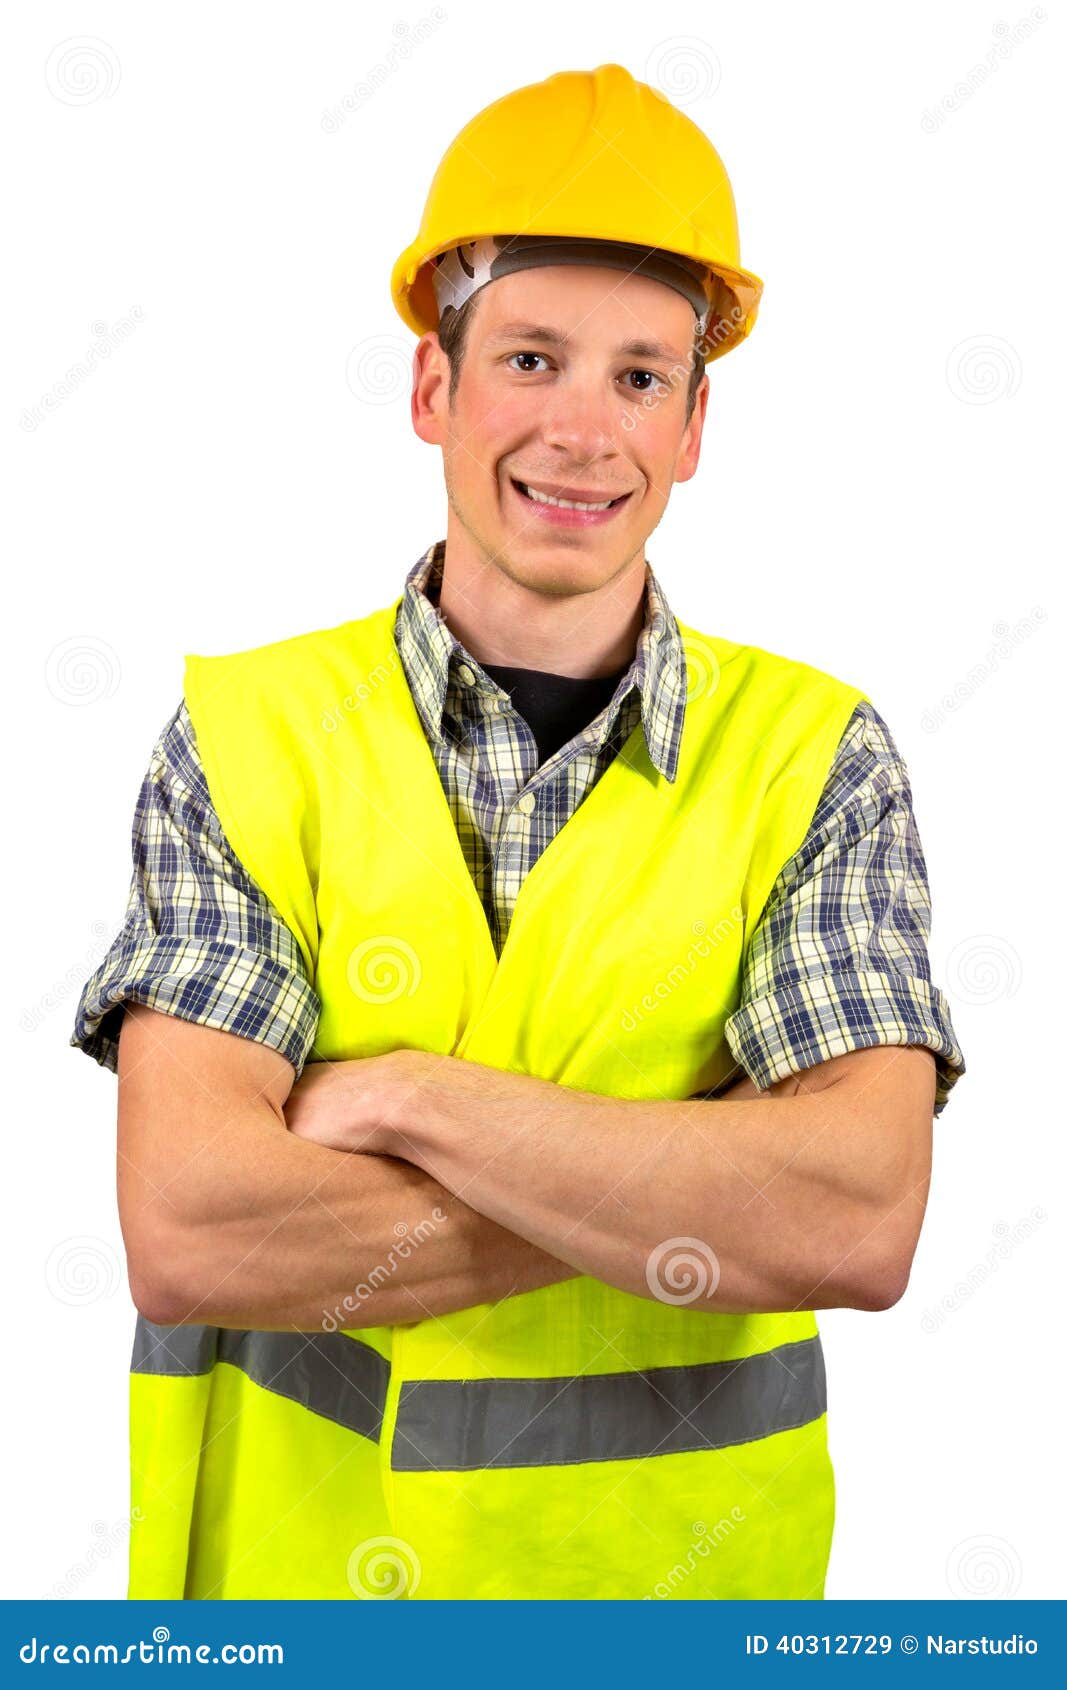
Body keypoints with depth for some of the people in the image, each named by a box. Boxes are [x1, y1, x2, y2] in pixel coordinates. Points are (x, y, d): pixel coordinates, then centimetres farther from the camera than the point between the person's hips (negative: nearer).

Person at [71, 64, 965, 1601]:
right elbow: (186, 1231, -20)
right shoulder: (246, 736, -9)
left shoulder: (813, 754, -8)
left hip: (685, 1566, 1)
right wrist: (702, 1192, -21)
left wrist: (400, 1097, -21)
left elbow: (863, 1226, -20)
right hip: (294, 1556, 0)